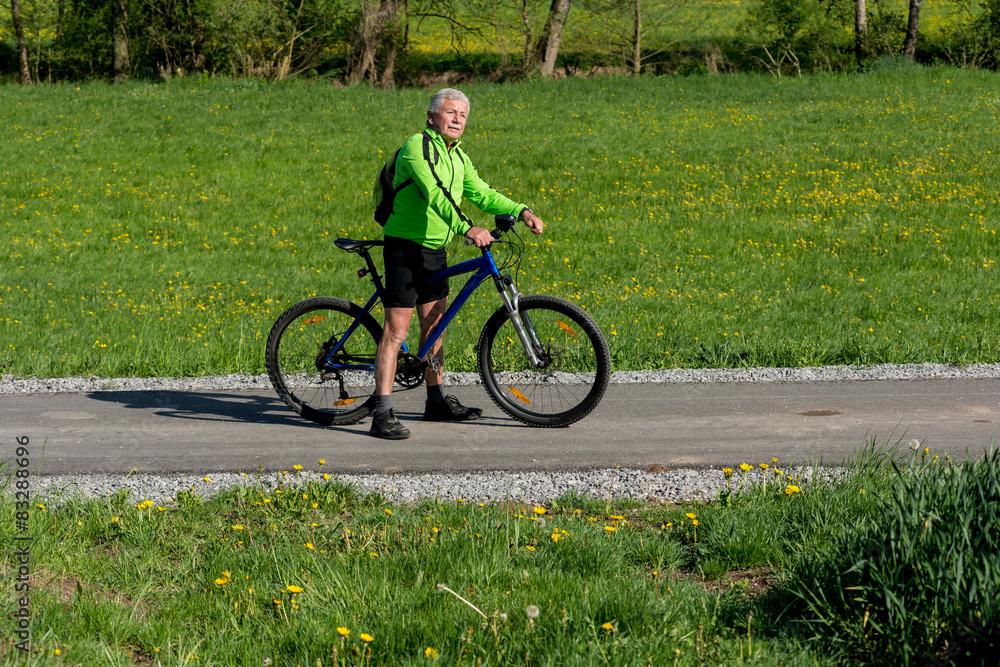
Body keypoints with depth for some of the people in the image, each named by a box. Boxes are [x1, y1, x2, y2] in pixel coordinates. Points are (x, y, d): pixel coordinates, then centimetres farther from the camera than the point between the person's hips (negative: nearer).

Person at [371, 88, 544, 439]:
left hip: (436, 250, 9)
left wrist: (522, 211, -3)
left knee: (434, 324, 16)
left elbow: (482, 194, 13)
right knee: (396, 329, -11)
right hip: (405, 248, -9)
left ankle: (437, 402, 29)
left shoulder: (457, 157, 13)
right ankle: (383, 414, -12)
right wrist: (467, 228, -41)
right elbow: (434, 194, -29)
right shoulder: (417, 146, -16)